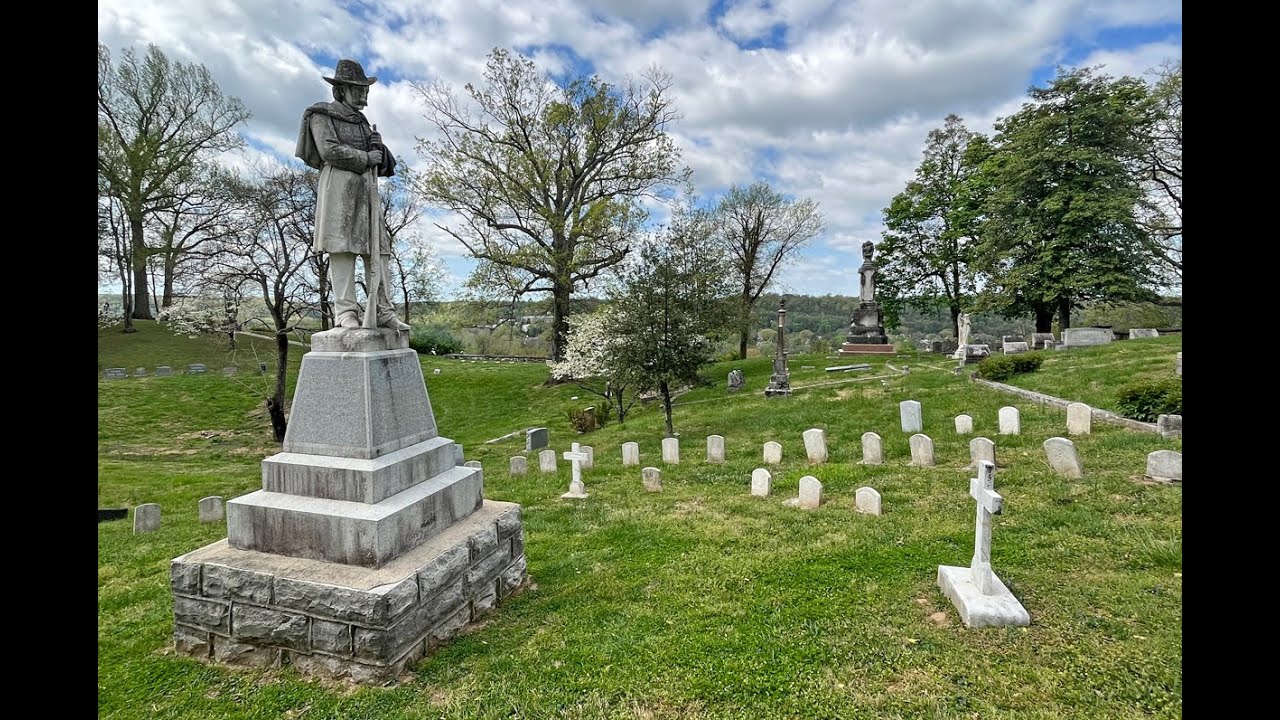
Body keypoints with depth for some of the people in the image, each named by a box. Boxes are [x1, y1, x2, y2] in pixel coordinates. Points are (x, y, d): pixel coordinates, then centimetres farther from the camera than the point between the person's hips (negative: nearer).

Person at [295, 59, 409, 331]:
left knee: (377, 249, -3)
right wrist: (366, 158, -4)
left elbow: (386, 166, 21)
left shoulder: (363, 123, 27)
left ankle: (383, 312, -6)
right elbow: (330, 150, -10)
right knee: (342, 247, -13)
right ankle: (345, 312, -16)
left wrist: (380, 148, 1)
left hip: (368, 190, 7)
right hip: (340, 186, -7)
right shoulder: (322, 115, 7)